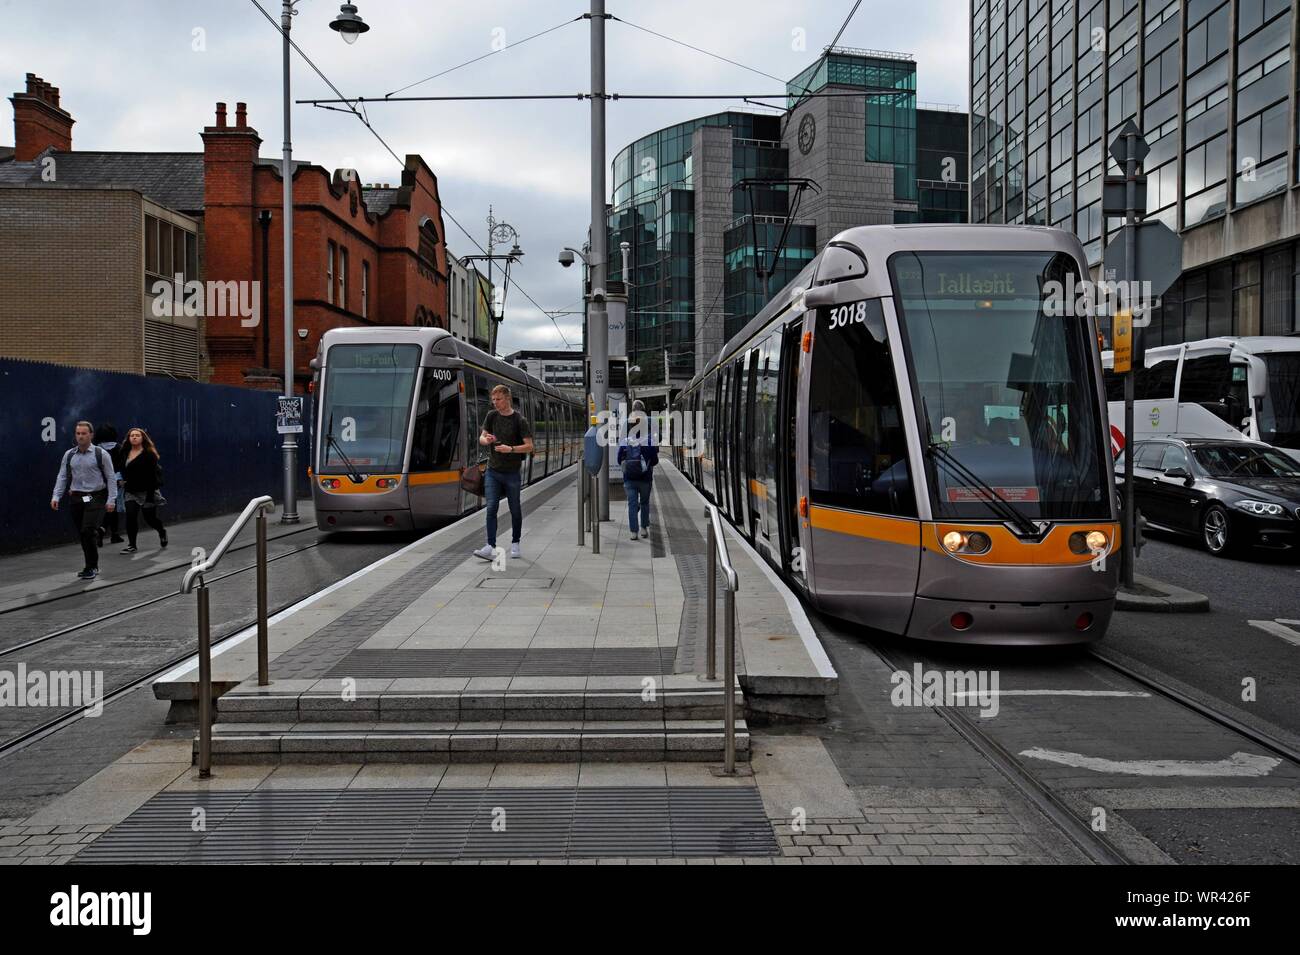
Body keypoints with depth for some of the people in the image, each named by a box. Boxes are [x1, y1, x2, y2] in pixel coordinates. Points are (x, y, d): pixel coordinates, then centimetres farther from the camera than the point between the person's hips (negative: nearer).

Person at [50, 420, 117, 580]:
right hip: (77, 498, 4)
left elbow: (110, 477, -2)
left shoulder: (101, 454, -2)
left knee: (88, 531, -16)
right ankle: (91, 566, 19)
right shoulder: (69, 455, 9)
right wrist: (56, 496, -2)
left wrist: (111, 500, -9)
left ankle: (92, 567, -4)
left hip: (96, 497, -4)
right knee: (81, 535, 6)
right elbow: (62, 477, 9)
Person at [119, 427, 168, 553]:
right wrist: (123, 481, 7)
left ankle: (162, 532, 39)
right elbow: (123, 471, 25)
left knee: (150, 518, 7)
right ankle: (131, 545, -1)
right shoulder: (125, 454, 7)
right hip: (131, 492, 5)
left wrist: (151, 495, -20)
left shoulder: (149, 454, -11)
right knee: (130, 516, -9)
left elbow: (153, 476, -15)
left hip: (147, 492, -5)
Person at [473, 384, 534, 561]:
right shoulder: (492, 416, 5)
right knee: (491, 508, -8)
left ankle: (515, 544, 24)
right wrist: (486, 440, -10)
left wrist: (511, 449, -24)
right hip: (493, 470, 3)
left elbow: (529, 447, -10)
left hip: (511, 472, -3)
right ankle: (491, 547, -12)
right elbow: (481, 438, 13)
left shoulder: (520, 421, -7)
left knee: (515, 510, 8)